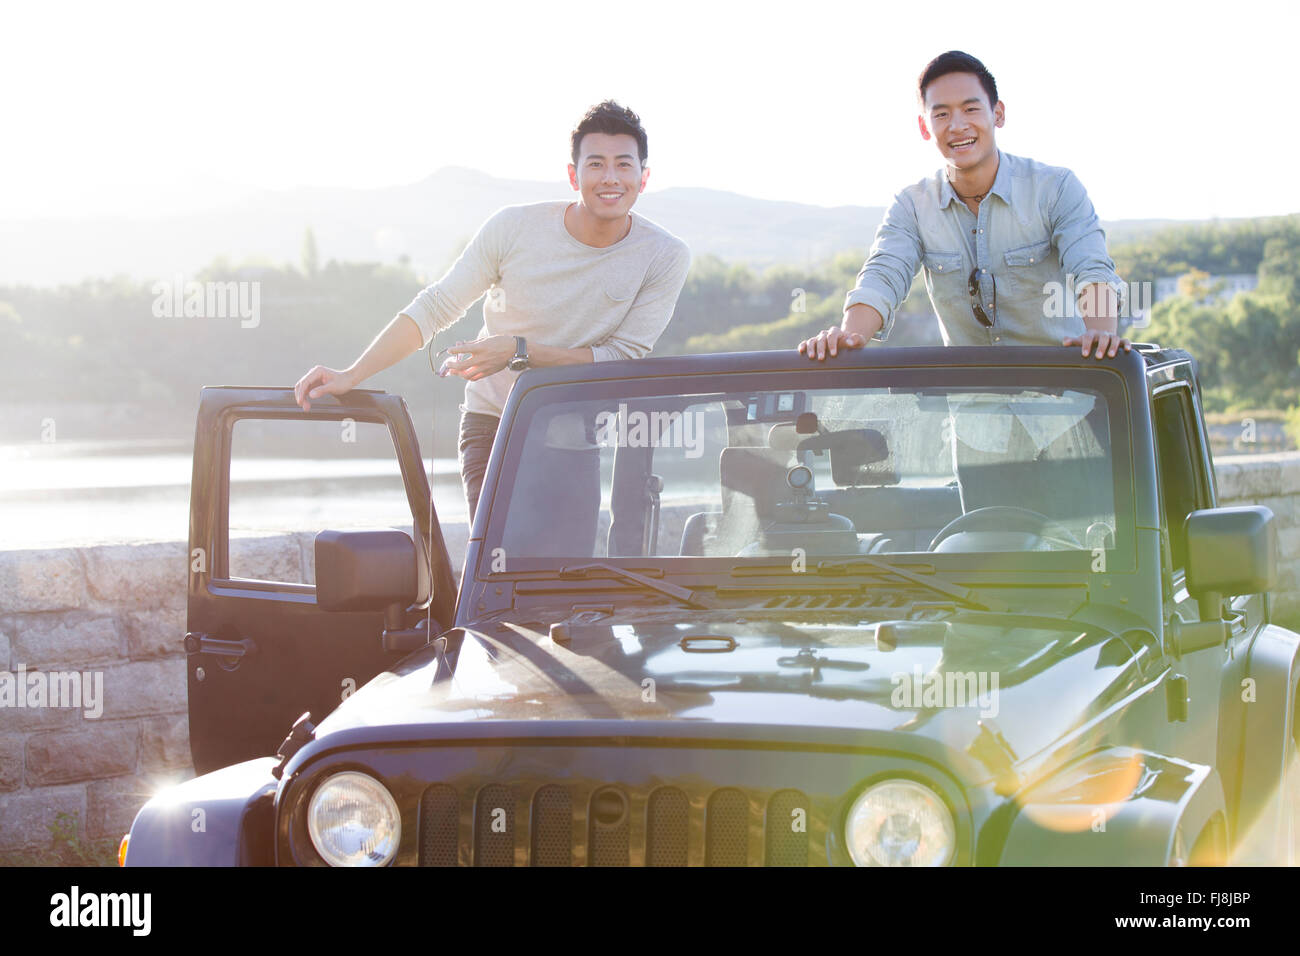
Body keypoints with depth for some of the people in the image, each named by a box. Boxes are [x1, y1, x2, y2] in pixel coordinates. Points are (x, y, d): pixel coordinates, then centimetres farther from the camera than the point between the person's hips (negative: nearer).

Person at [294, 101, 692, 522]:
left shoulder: (664, 257, -11)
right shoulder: (514, 228, -10)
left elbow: (624, 357, -15)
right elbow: (435, 307, -5)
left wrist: (521, 351, -25)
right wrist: (351, 375, -13)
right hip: (491, 421, -1)